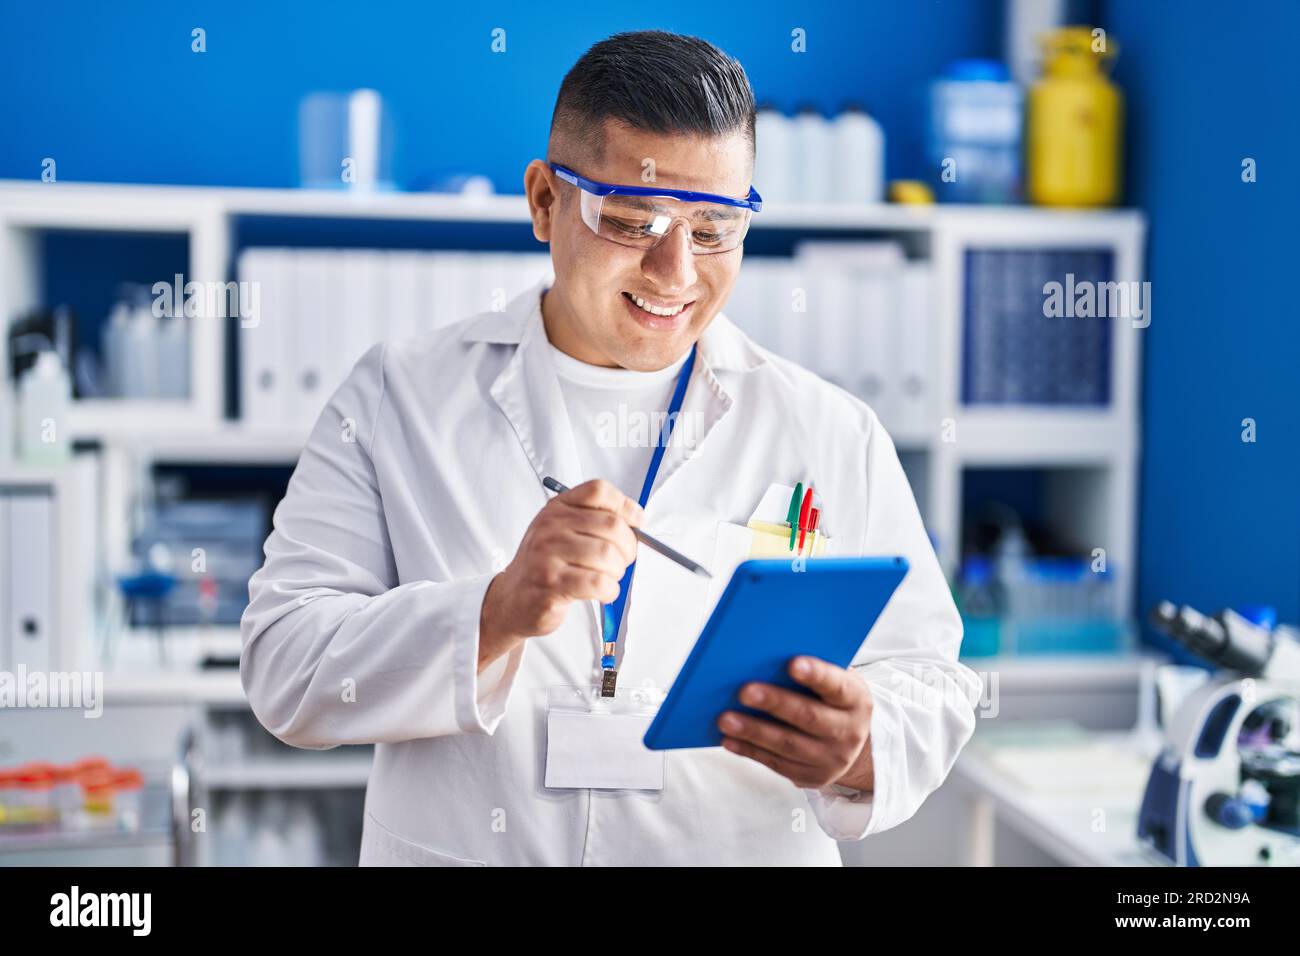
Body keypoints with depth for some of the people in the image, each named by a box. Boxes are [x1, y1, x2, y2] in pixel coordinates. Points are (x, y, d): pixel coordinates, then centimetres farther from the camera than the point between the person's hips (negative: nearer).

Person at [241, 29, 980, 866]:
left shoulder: (835, 436, 7)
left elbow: (928, 680, 6)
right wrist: (498, 612, -19)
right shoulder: (397, 398, 3)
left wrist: (859, 753, -15)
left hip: (750, 847, 2)